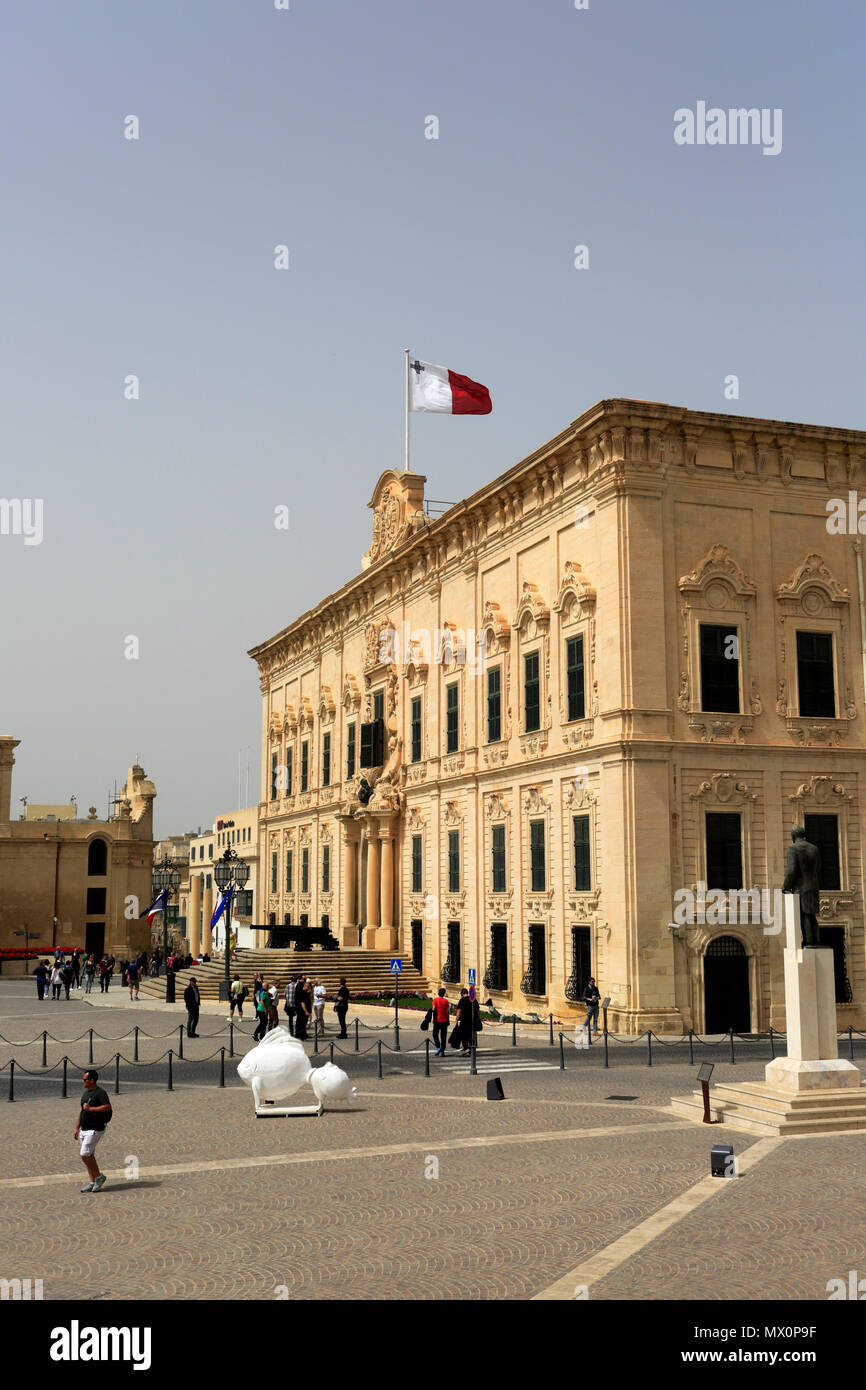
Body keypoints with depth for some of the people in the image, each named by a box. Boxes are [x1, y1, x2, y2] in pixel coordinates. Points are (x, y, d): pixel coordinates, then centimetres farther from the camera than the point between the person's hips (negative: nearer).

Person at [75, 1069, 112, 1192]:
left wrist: (90, 1108, -25)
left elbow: (107, 1107, -29)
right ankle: (92, 1183, 16)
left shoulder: (100, 1093, -15)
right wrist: (77, 1128, 20)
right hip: (84, 1130, 9)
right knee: (89, 1156, 10)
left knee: (84, 1155, -12)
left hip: (95, 1130, -9)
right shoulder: (86, 1092, 13)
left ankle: (99, 1176, 4)